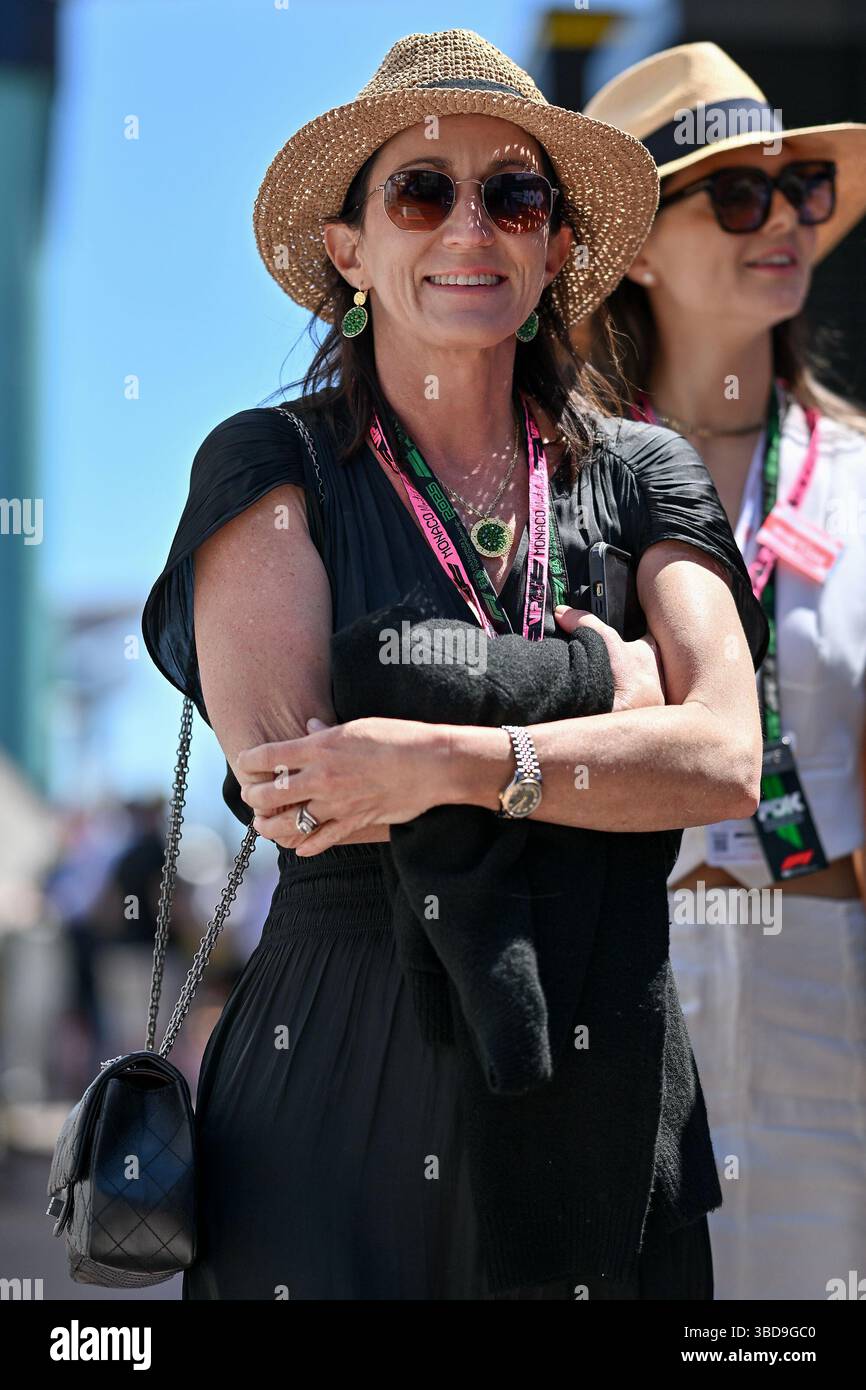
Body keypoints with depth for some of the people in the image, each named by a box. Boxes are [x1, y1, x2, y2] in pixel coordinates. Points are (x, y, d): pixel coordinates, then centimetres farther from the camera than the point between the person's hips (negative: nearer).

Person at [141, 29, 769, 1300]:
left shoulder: (645, 472, 7)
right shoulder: (272, 462, 0)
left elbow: (725, 758, -9)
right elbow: (282, 775, -15)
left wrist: (442, 764, -21)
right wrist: (607, 705, -9)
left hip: (606, 1093, 3)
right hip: (340, 1085, -2)